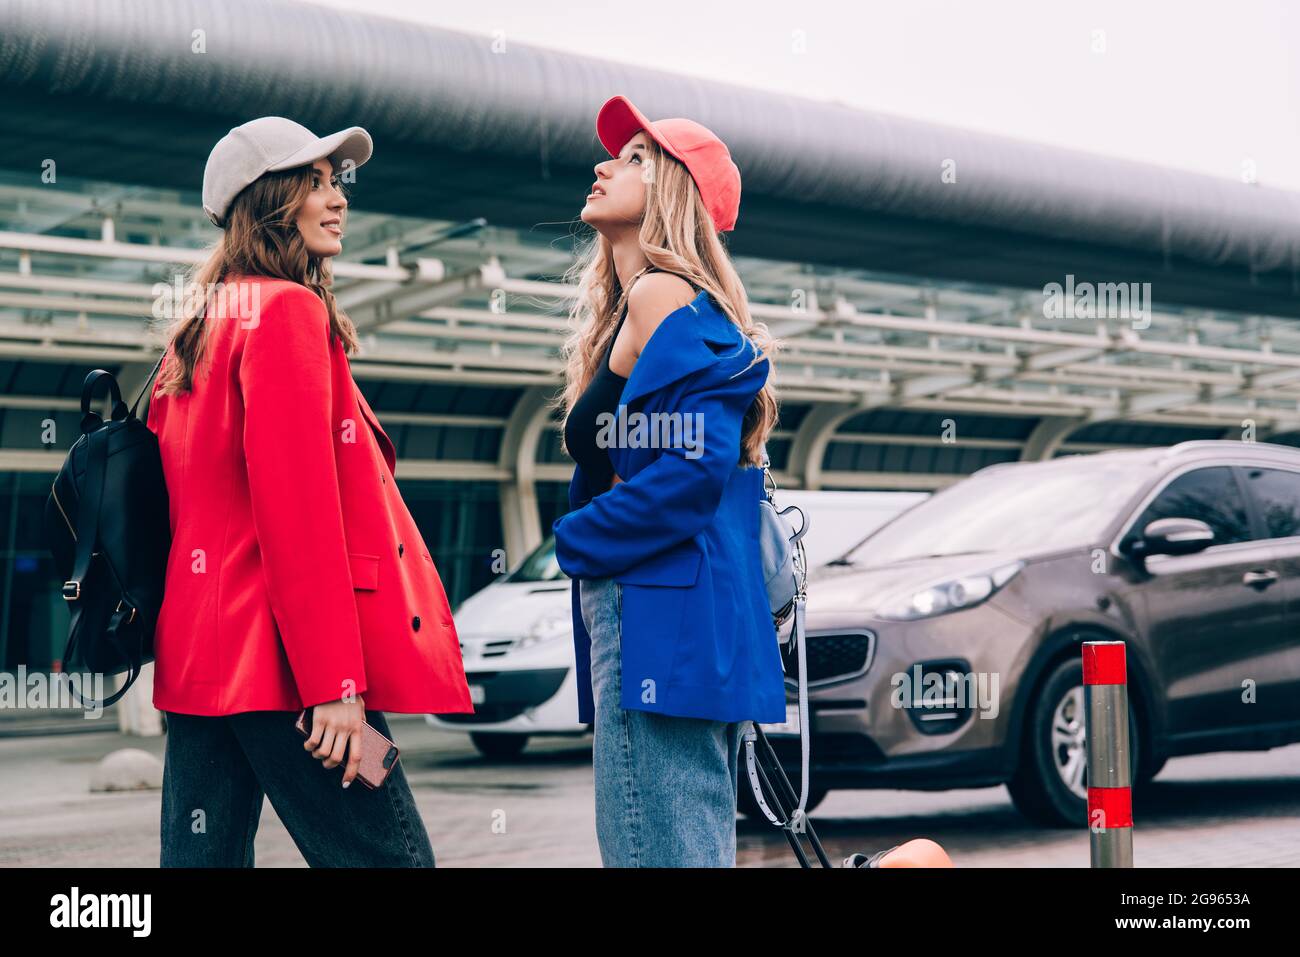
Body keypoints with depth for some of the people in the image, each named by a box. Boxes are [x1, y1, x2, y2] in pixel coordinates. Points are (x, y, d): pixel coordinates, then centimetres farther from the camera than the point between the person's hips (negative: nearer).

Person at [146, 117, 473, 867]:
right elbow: (297, 506, -17)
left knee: (206, 856, 7)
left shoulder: (201, 325, 19)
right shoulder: (289, 309, -8)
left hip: (201, 653, 9)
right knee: (390, 856, -7)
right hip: (281, 661, -9)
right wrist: (335, 685, -19)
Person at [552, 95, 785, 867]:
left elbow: (697, 464, -19)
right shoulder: (628, 310, 22)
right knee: (698, 850, 12)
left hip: (659, 619, -10)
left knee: (657, 851, -10)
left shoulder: (662, 294, -8)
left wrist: (578, 541, -8)